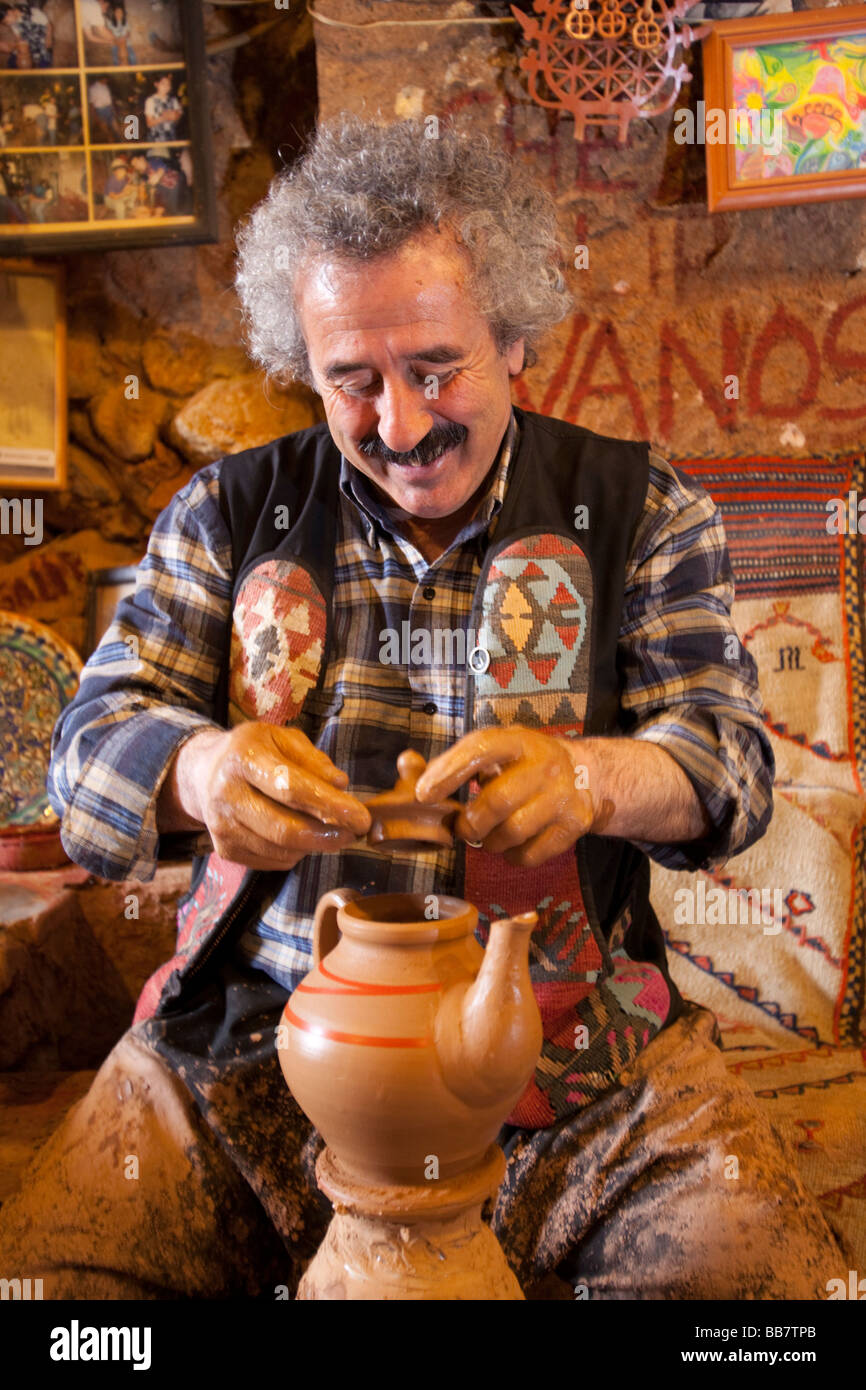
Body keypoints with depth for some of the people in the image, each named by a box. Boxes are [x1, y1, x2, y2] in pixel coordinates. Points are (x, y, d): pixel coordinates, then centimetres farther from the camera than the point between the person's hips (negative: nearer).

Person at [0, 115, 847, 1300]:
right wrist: (200, 772, -23)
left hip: (583, 1062, 0)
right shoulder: (230, 512, 6)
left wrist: (595, 777, -26)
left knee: (764, 1271, -18)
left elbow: (732, 760, -2)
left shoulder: (638, 509, 4)